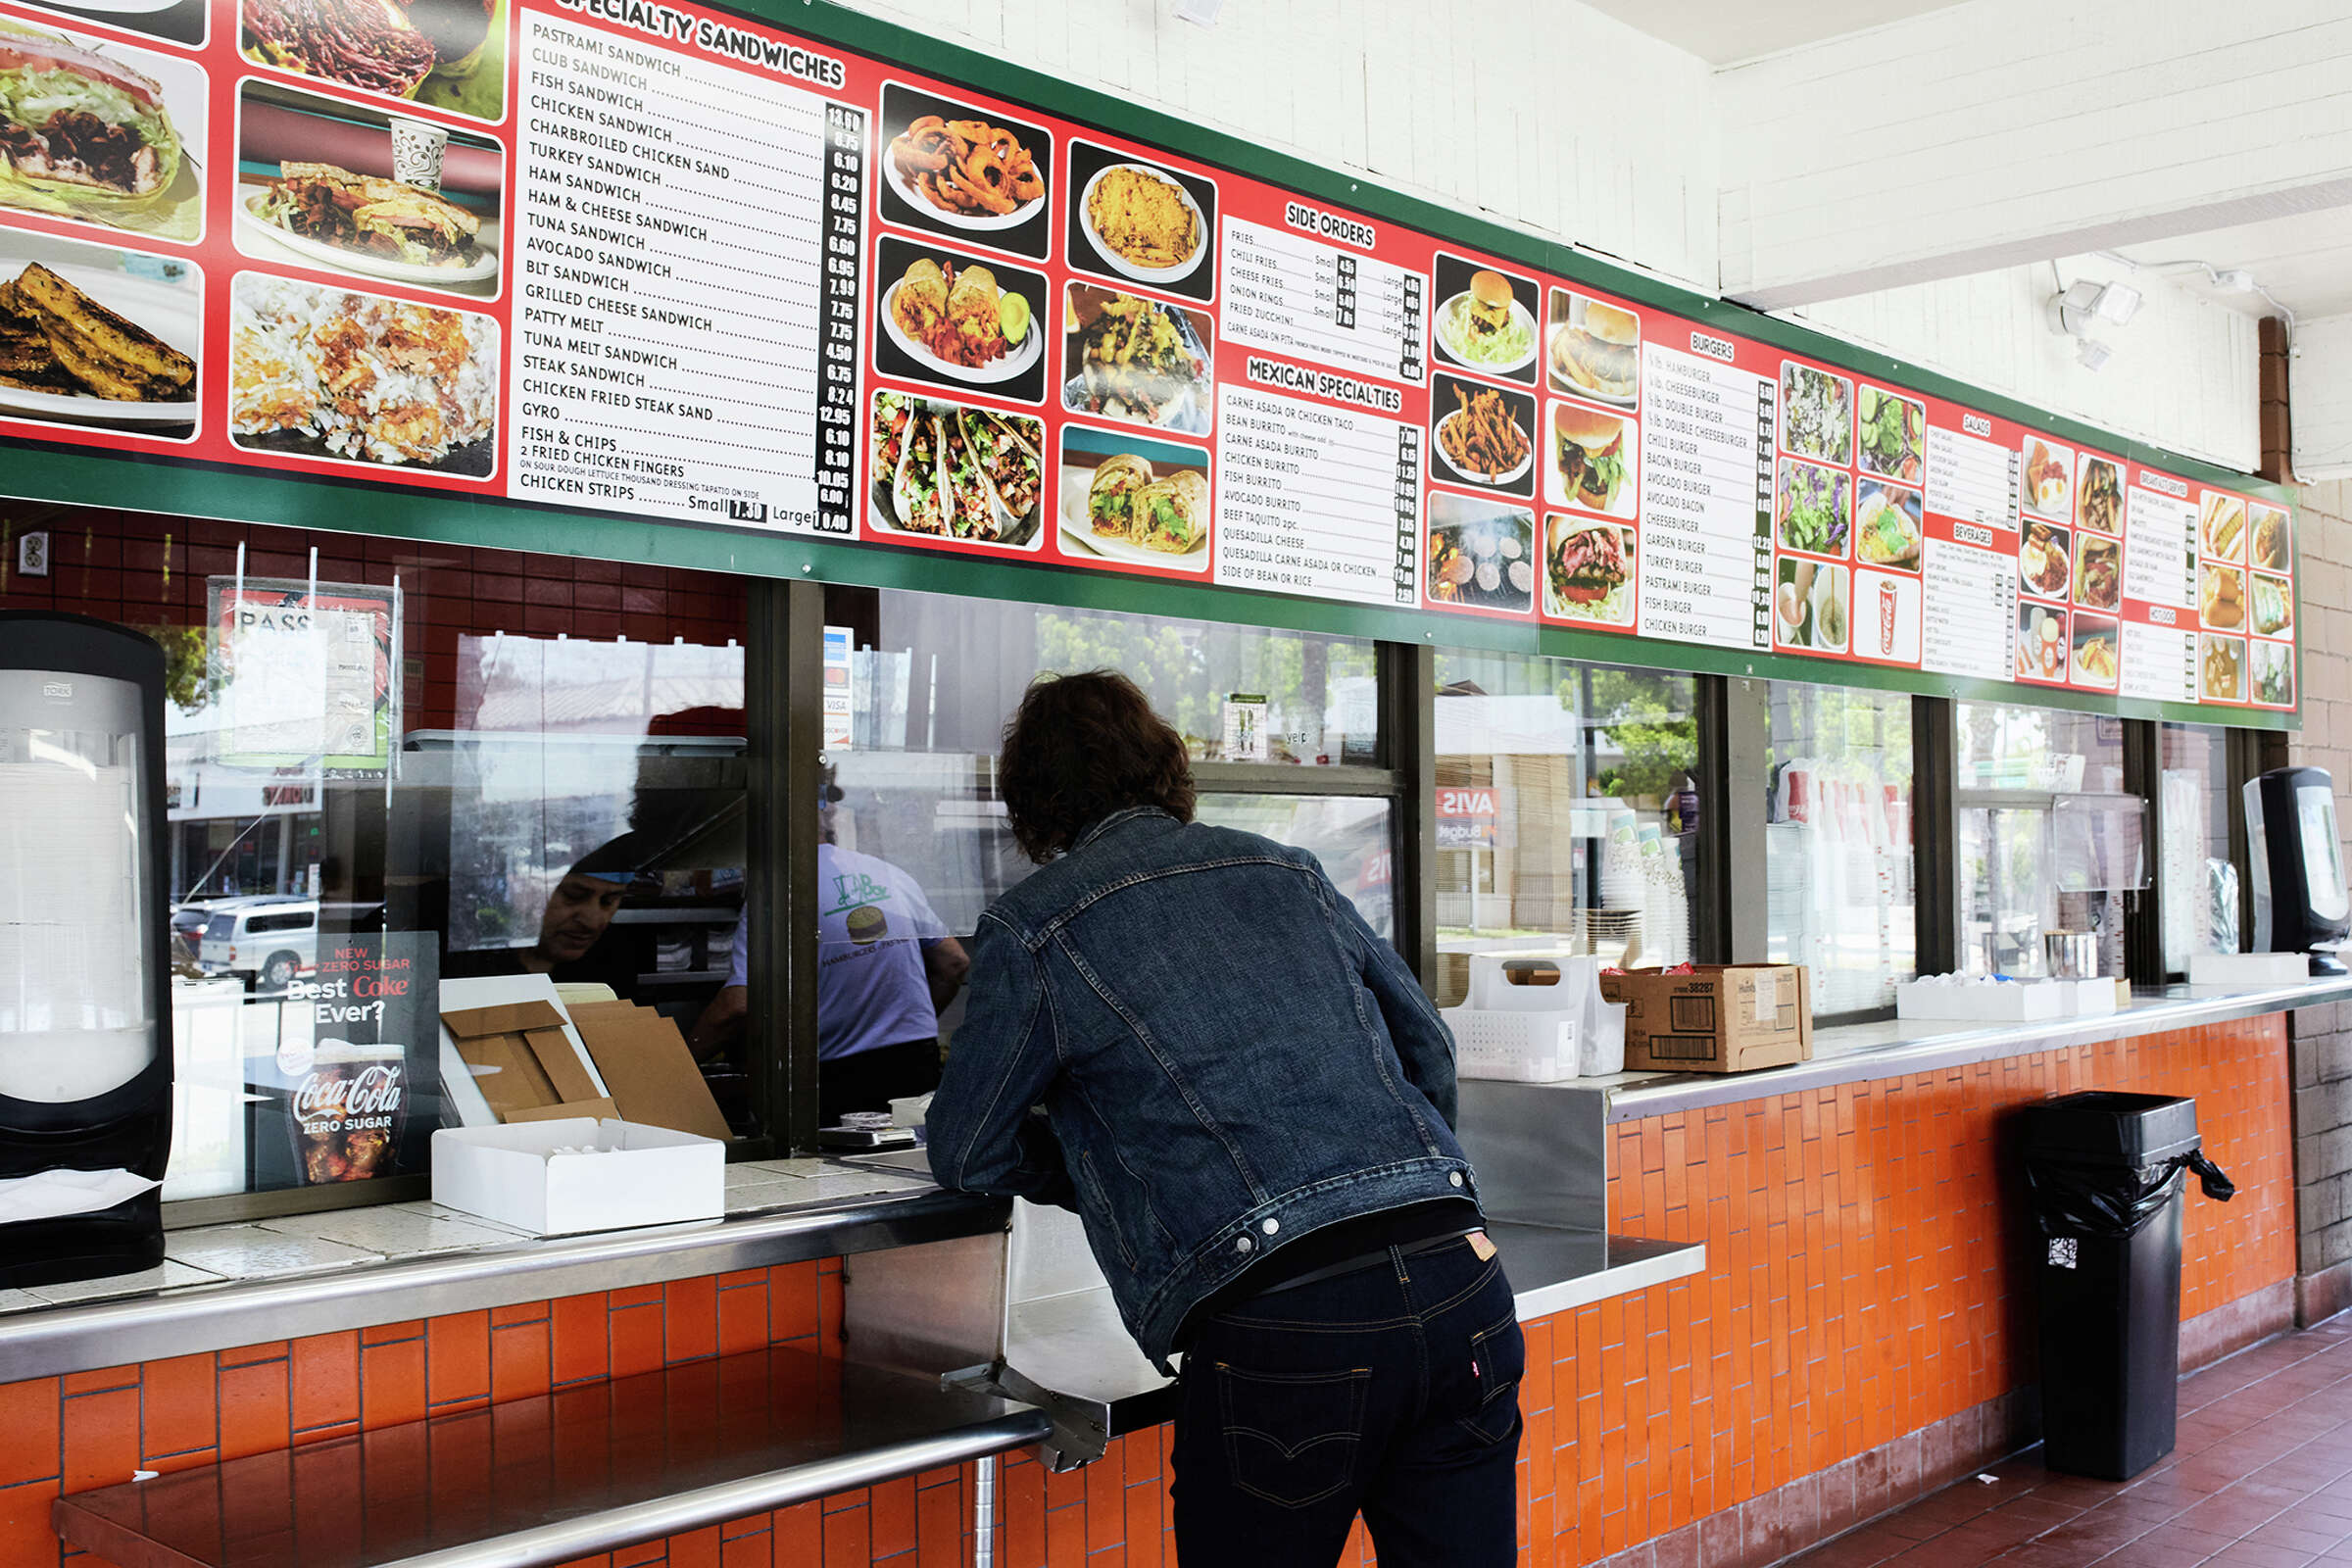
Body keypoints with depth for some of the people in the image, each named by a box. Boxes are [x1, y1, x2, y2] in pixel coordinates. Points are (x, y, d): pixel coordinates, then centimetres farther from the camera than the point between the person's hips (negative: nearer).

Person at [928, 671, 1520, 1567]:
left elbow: (966, 1156, 12)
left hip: (1278, 1329, -4)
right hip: (1460, 1278, 5)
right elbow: (1428, 1047, 25)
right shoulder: (1289, 872, 18)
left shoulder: (1034, 928, 4)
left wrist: (1099, 1173, 30)